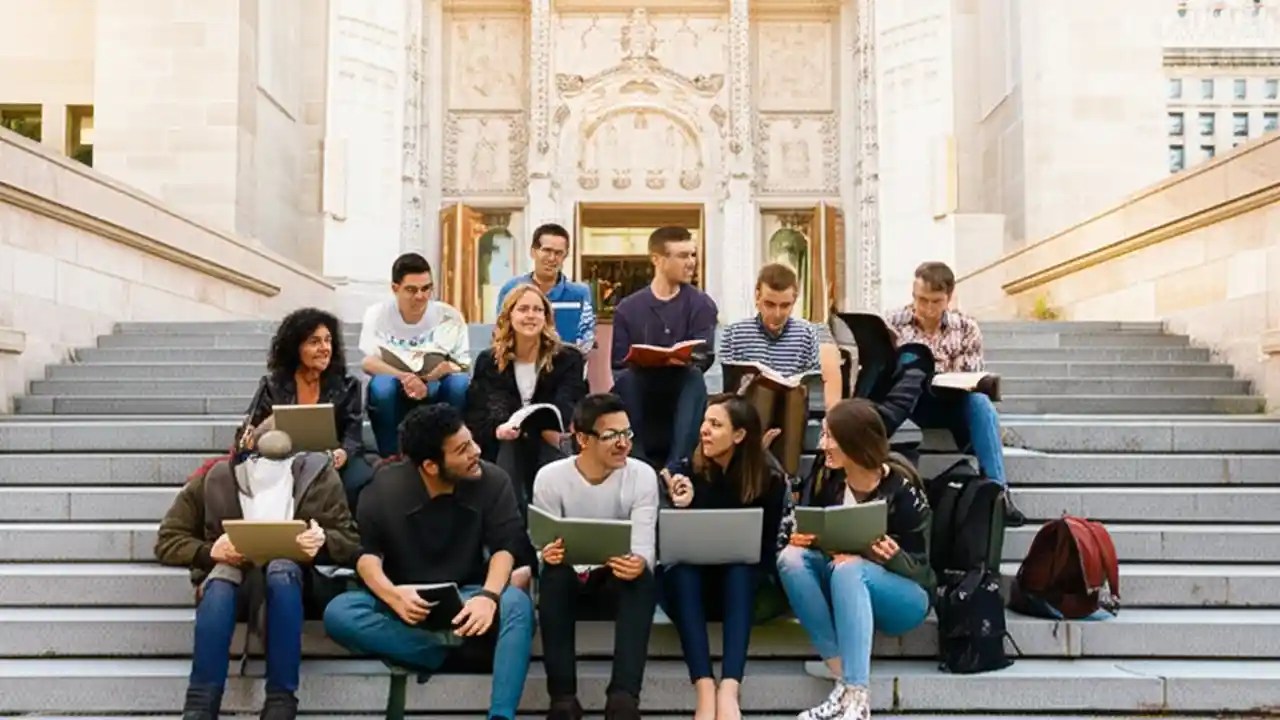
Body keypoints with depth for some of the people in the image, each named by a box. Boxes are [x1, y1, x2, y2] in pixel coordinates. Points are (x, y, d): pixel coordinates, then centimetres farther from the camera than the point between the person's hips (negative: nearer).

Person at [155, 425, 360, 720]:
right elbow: (167, 540, 3)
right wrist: (209, 551, -18)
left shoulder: (315, 473, -2)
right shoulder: (216, 477, -1)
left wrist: (323, 541, -26)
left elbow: (351, 542, -2)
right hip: (233, 579, 1)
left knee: (281, 569, -36)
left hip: (293, 581, 0)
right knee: (221, 581, -35)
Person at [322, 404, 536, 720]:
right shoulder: (386, 485, -8)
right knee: (338, 613, -29)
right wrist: (392, 594, -33)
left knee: (516, 603, -34)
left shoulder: (492, 480, -9)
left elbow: (506, 546, -15)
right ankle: (452, 645, -27)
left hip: (465, 598, 0)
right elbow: (366, 553, -10)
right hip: (405, 599, 1)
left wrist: (489, 595, -36)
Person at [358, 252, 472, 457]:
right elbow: (368, 362, -18)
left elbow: (462, 366, -10)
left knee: (460, 383, -29)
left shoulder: (449, 316, -8)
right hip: (396, 397, -1)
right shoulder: (378, 313, -8)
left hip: (435, 395, 1)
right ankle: (390, 457, -17)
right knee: (382, 385, -33)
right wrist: (405, 378, -37)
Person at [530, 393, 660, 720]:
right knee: (553, 574, -35)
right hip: (569, 583, 0)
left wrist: (638, 563, -43)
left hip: (618, 583, 0)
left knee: (643, 577, -34)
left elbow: (643, 547, -17)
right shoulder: (550, 478, -9)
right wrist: (548, 553, -36)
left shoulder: (643, 476, -9)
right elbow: (545, 546, -10)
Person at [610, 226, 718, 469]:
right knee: (624, 380, -30)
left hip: (682, 393, 0)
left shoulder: (702, 304, 2)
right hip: (639, 394, 0)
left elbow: (704, 357, -9)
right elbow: (618, 365, -2)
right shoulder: (628, 308, 4)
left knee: (695, 377, -31)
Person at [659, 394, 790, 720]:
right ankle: (705, 690, -45)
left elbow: (771, 547, -3)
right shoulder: (684, 471, -7)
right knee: (682, 571, -32)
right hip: (691, 585, 0)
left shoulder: (770, 478, -7)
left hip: (743, 586, 0)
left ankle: (728, 690, -46)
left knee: (740, 571, -33)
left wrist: (743, 563, -22)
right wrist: (681, 508, -28)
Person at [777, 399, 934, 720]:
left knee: (848, 569, -36)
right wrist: (798, 539, -20)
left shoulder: (901, 488, -17)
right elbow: (809, 539, 3)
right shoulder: (826, 482, -4)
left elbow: (920, 569, -13)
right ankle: (843, 680, -29)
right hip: (841, 592, 5)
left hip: (903, 597, -5)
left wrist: (893, 557, -33)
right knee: (791, 558, -24)